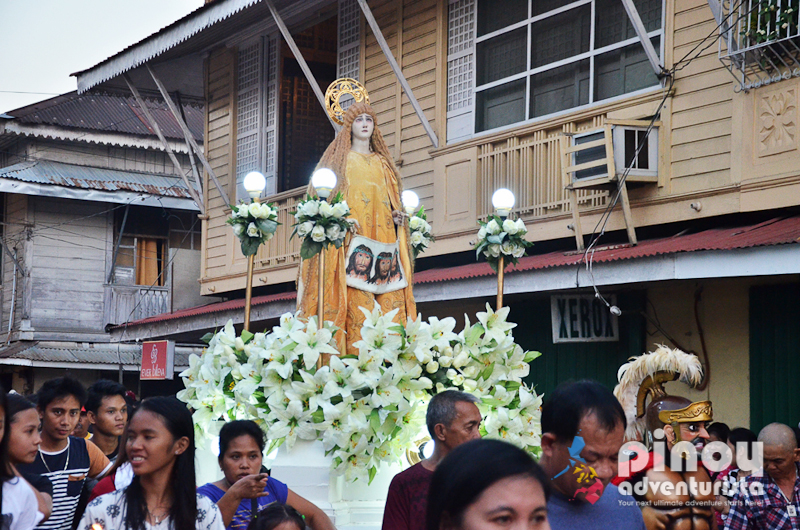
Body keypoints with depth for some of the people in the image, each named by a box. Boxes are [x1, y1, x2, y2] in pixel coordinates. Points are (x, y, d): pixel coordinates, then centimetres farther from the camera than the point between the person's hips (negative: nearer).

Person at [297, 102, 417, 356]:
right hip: (350, 238, -4)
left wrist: (397, 214, 3)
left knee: (389, 296, -10)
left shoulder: (382, 163, 25)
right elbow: (327, 195, 3)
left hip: (382, 234, 4)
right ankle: (356, 356, -22)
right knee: (355, 296, -17)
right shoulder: (340, 159, 13)